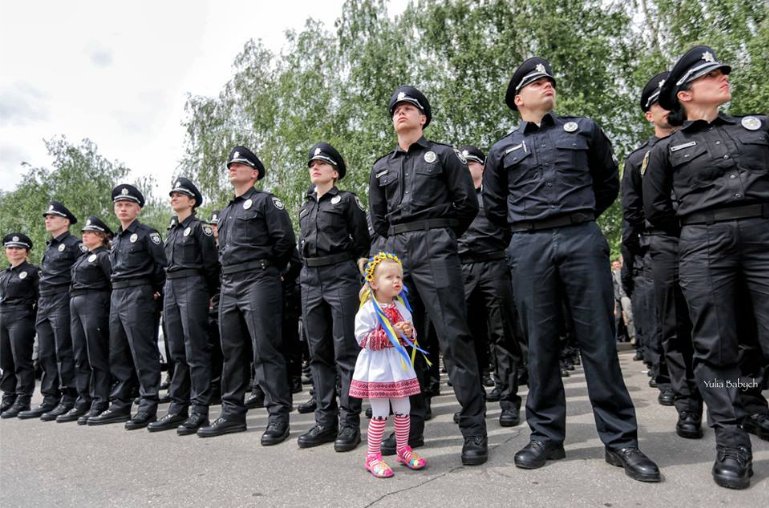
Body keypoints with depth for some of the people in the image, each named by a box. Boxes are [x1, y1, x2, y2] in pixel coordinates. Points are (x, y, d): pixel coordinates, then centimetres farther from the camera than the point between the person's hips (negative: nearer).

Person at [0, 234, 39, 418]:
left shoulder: (32, 271, -2)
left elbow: (40, 298, -5)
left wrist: (35, 319, -10)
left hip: (21, 320, -7)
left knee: (22, 361, -5)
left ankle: (23, 401, 0)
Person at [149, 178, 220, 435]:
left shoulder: (200, 227, -4)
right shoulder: (172, 231, 19)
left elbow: (211, 264, -6)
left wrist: (207, 295, -2)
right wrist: (169, 288, 16)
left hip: (193, 287, -8)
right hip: (171, 289, 8)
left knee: (195, 351, -7)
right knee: (177, 352, 9)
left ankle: (200, 411, -3)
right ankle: (178, 408, 15)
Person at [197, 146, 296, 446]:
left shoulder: (265, 201, 0)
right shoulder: (225, 213, 23)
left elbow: (285, 240, -8)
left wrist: (267, 269, -1)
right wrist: (227, 275, 15)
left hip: (258, 284, -8)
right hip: (229, 287, 8)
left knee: (265, 351, -8)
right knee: (231, 351, 11)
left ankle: (278, 416, -2)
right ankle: (233, 413, 21)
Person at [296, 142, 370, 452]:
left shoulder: (347, 200, 3)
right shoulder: (306, 207, 20)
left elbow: (362, 243, 0)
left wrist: (360, 277, -2)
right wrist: (308, 273, 18)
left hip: (341, 277, -6)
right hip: (310, 279, 6)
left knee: (345, 351, -4)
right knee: (318, 352, 7)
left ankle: (349, 421, 3)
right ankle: (325, 420, 14)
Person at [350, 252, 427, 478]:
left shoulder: (402, 308, 6)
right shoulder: (367, 310, -13)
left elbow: (410, 337, 14)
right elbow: (363, 339, -19)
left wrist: (409, 332, -11)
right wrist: (392, 334, -22)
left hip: (398, 364, 6)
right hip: (377, 368, -6)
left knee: (403, 411, 13)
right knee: (380, 414, 1)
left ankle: (403, 449, 32)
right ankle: (373, 456, 16)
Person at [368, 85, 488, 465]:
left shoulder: (443, 155, 9)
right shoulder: (381, 167, 21)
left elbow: (467, 204, 5)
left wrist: (438, 235, 9)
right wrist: (400, 241, 15)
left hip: (435, 249, -5)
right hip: (395, 253, 5)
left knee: (454, 337, -9)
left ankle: (474, 430, -2)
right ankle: (411, 427, 15)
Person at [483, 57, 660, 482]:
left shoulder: (583, 129, 14)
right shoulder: (502, 151, 15)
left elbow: (609, 181, 22)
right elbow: (494, 208, 22)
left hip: (583, 240, 0)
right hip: (529, 249, 1)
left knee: (598, 341, 0)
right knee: (540, 344, 3)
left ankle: (620, 440, 10)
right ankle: (546, 437, 14)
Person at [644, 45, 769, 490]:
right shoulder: (667, 149, 13)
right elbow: (656, 210, 13)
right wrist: (698, 224, 12)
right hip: (703, 248, -1)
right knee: (716, 347, -2)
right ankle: (732, 444, 7)